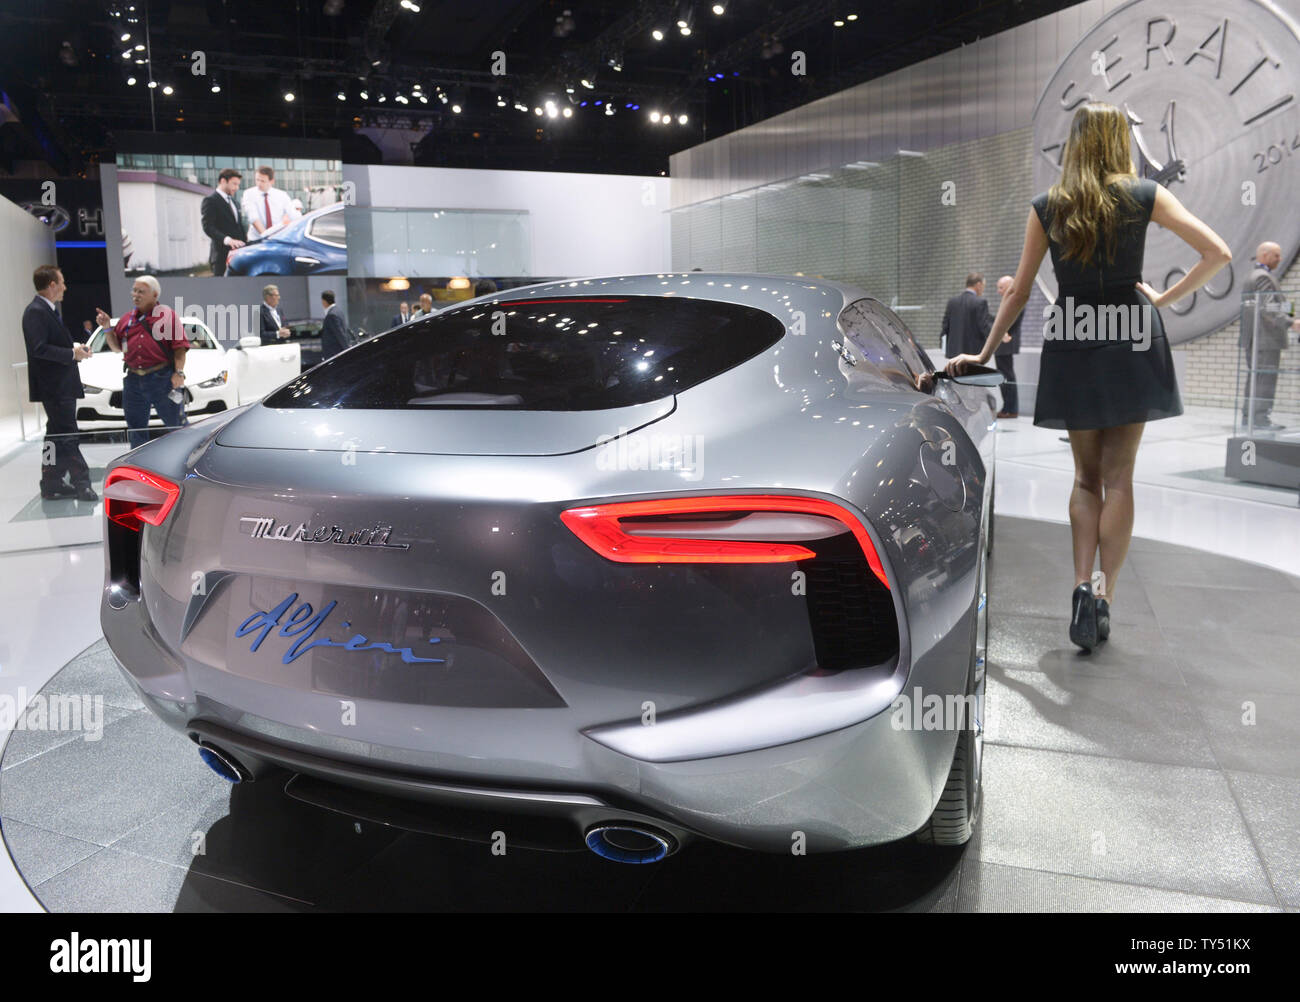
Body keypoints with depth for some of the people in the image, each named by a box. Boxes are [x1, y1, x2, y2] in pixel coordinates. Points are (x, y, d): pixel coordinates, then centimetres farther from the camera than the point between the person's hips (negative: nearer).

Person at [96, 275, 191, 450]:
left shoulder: (167, 315, 0)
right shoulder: (127, 318, 17)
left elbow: (180, 346, -7)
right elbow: (117, 347, 23)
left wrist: (179, 372, -16)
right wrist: (107, 328, 8)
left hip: (162, 378, -6)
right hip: (133, 380, 6)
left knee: (174, 424, -1)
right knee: (135, 428, 11)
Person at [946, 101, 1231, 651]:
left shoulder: (1046, 207, 2)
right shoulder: (1145, 196, 1)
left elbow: (1019, 292, 4)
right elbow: (1218, 253, -4)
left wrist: (984, 353, 12)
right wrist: (1164, 299, 4)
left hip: (1071, 345, 1)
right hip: (1132, 338, -1)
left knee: (1086, 477, 11)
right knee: (1117, 478, 4)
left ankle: (1083, 588, -2)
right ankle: (1105, 595, 4)